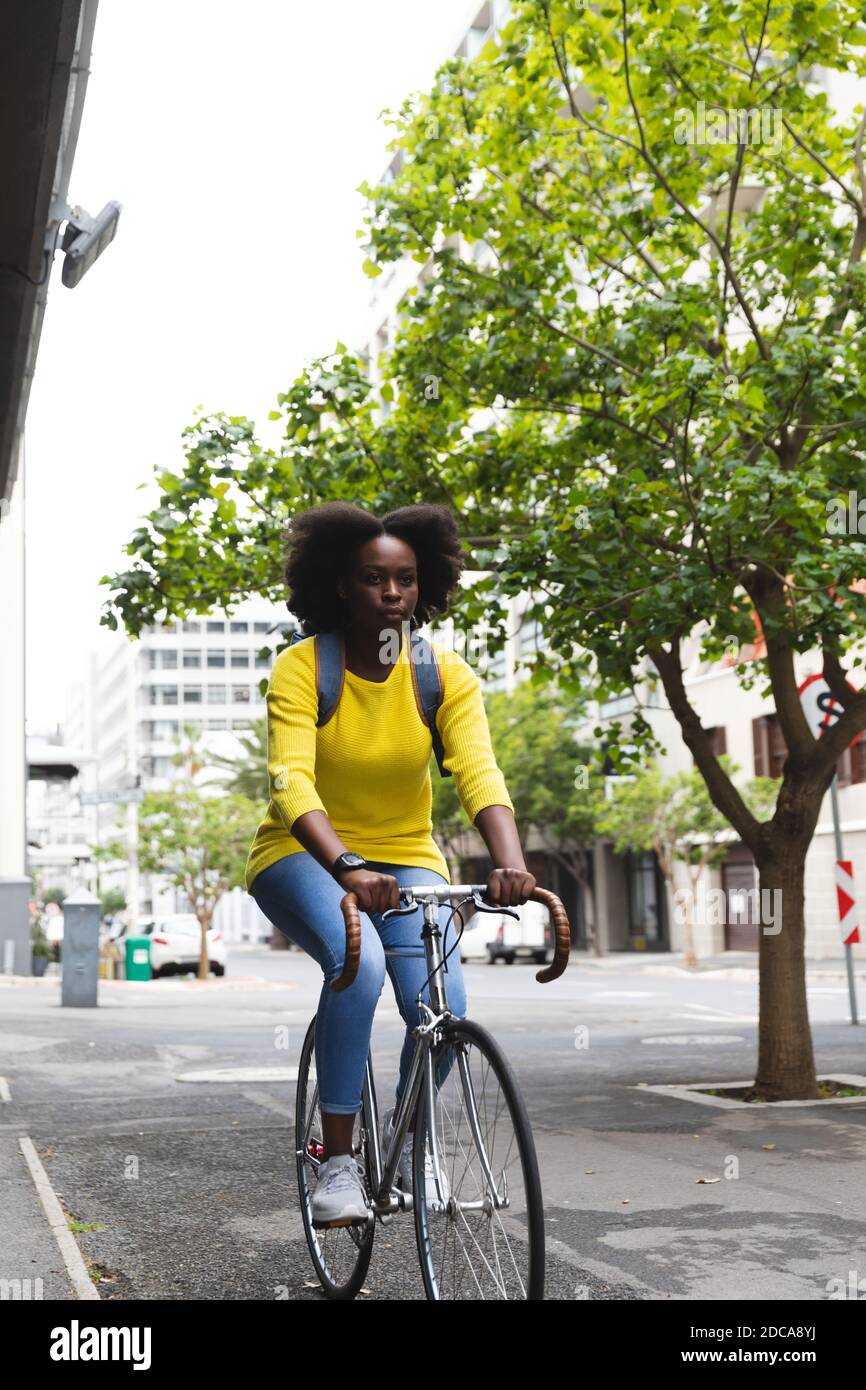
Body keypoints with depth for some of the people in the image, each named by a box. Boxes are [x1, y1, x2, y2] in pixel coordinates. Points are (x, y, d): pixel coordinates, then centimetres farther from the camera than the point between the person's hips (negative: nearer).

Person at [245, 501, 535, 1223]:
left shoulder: (445, 673, -11)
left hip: (406, 858, 3)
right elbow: (292, 780, -31)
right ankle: (338, 1160, -18)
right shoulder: (302, 667, -17)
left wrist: (510, 864, -44)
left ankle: (405, 1133, 13)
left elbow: (479, 772, -24)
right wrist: (346, 869, -49)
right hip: (304, 857, -2)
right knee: (359, 963, -34)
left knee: (444, 1006, -21)